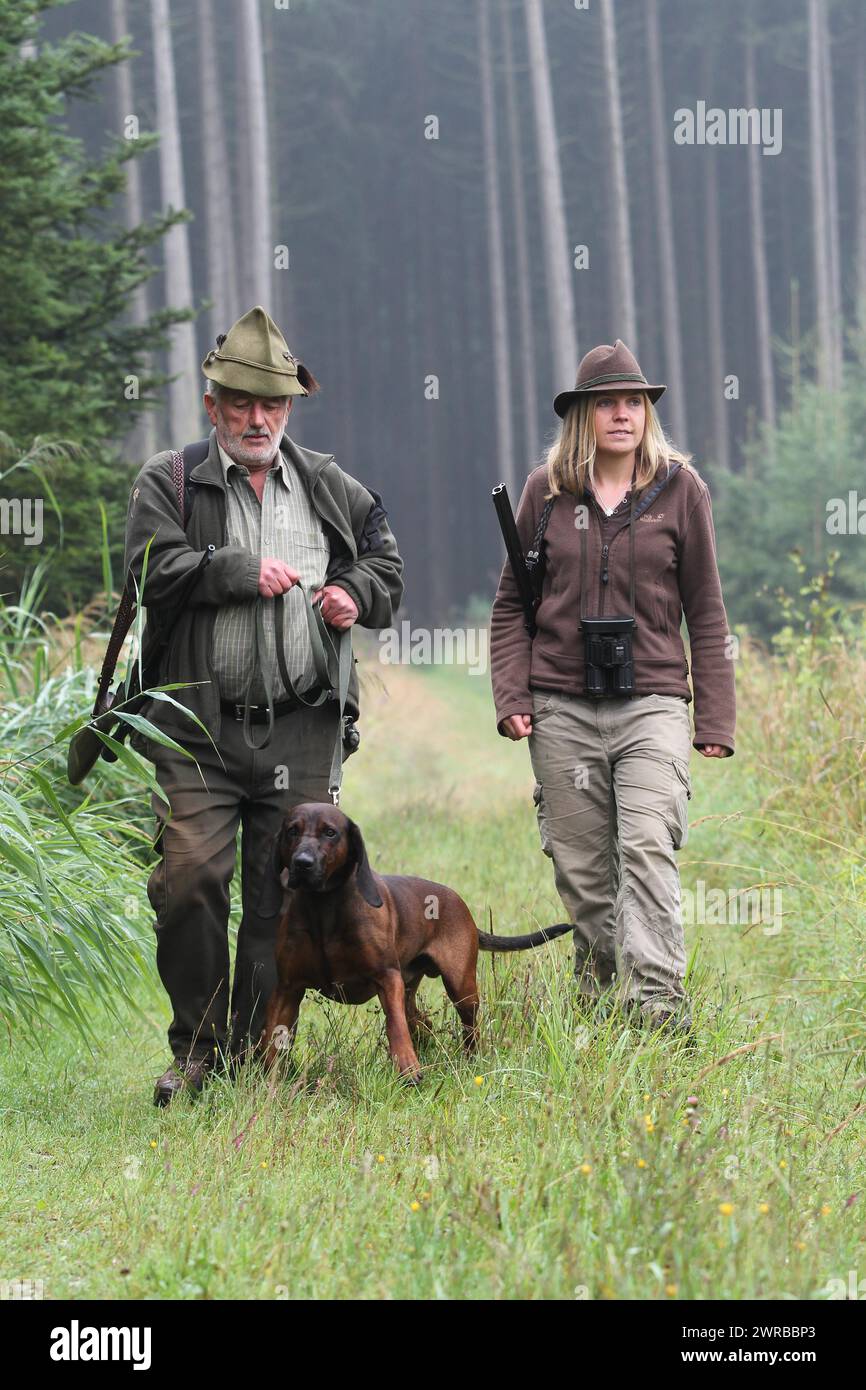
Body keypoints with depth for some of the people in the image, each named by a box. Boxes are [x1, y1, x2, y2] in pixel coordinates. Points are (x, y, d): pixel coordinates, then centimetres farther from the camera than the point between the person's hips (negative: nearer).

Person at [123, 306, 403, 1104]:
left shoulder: (331, 489, 15)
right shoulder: (169, 482, 6)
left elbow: (385, 564, 25)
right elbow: (153, 572, -8)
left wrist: (357, 595, 4)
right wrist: (241, 569, -14)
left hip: (302, 729, 3)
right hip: (199, 727, -2)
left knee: (283, 894, 2)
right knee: (189, 878, -13)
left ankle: (257, 1056, 12)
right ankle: (197, 1051, 2)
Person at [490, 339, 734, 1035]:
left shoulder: (680, 488, 4)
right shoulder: (547, 490, 7)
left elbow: (705, 610, 7)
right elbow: (512, 603, 13)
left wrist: (715, 719, 3)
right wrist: (511, 697, 1)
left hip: (651, 701, -2)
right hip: (562, 707, 2)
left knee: (648, 848, -17)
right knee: (580, 865, 5)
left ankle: (660, 1000, -22)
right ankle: (599, 992, 19)